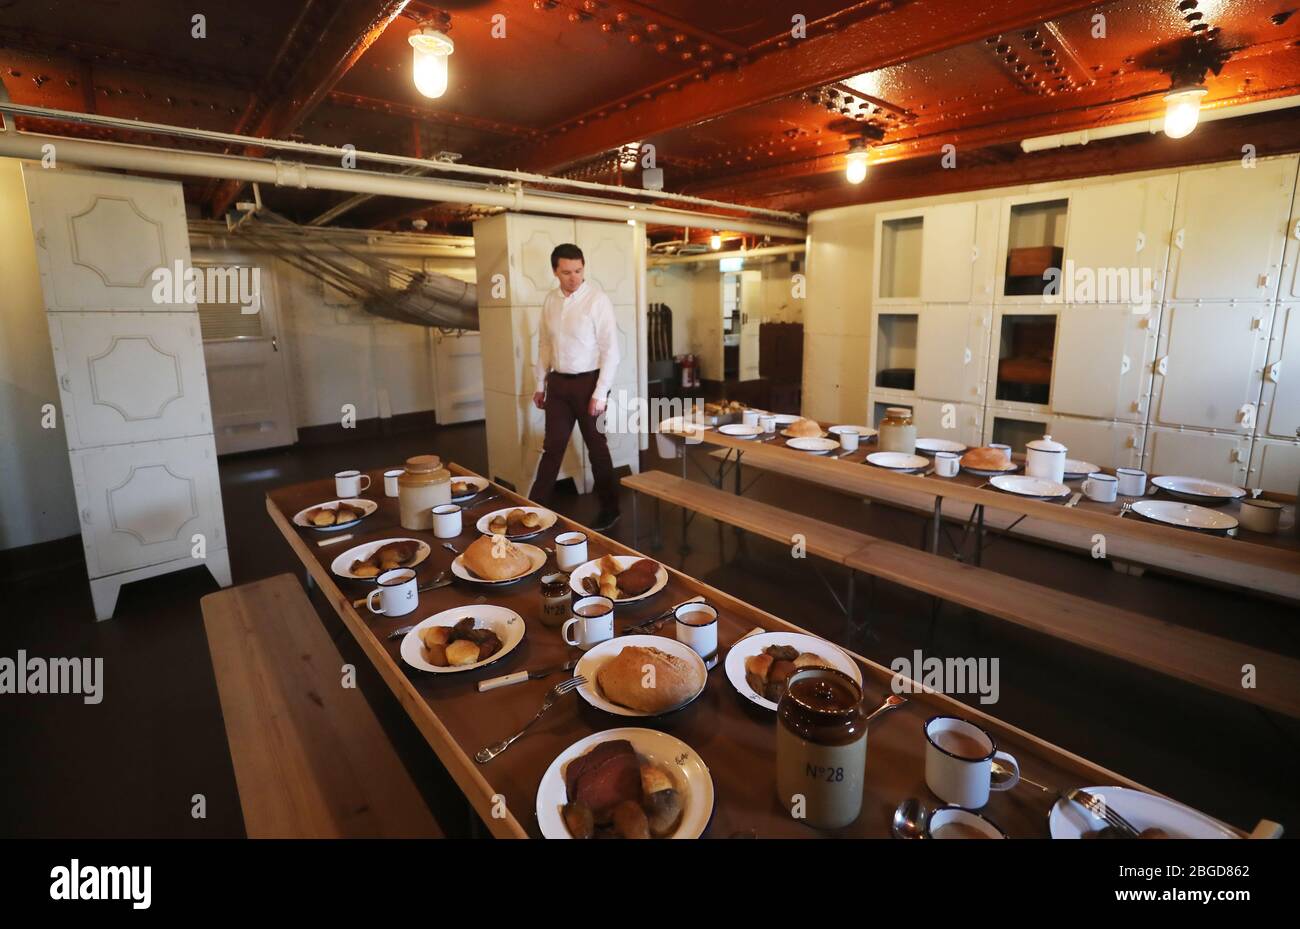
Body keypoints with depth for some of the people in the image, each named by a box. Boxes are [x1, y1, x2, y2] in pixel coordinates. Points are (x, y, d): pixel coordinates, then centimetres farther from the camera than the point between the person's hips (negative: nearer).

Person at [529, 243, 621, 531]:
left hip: (587, 381, -4)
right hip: (558, 382, 5)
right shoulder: (550, 301, 5)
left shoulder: (597, 299, -12)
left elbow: (610, 350, -14)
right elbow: (544, 344, 12)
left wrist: (600, 393, -17)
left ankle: (609, 509, 22)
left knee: (597, 448, 7)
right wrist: (540, 384, 12)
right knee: (552, 447, 11)